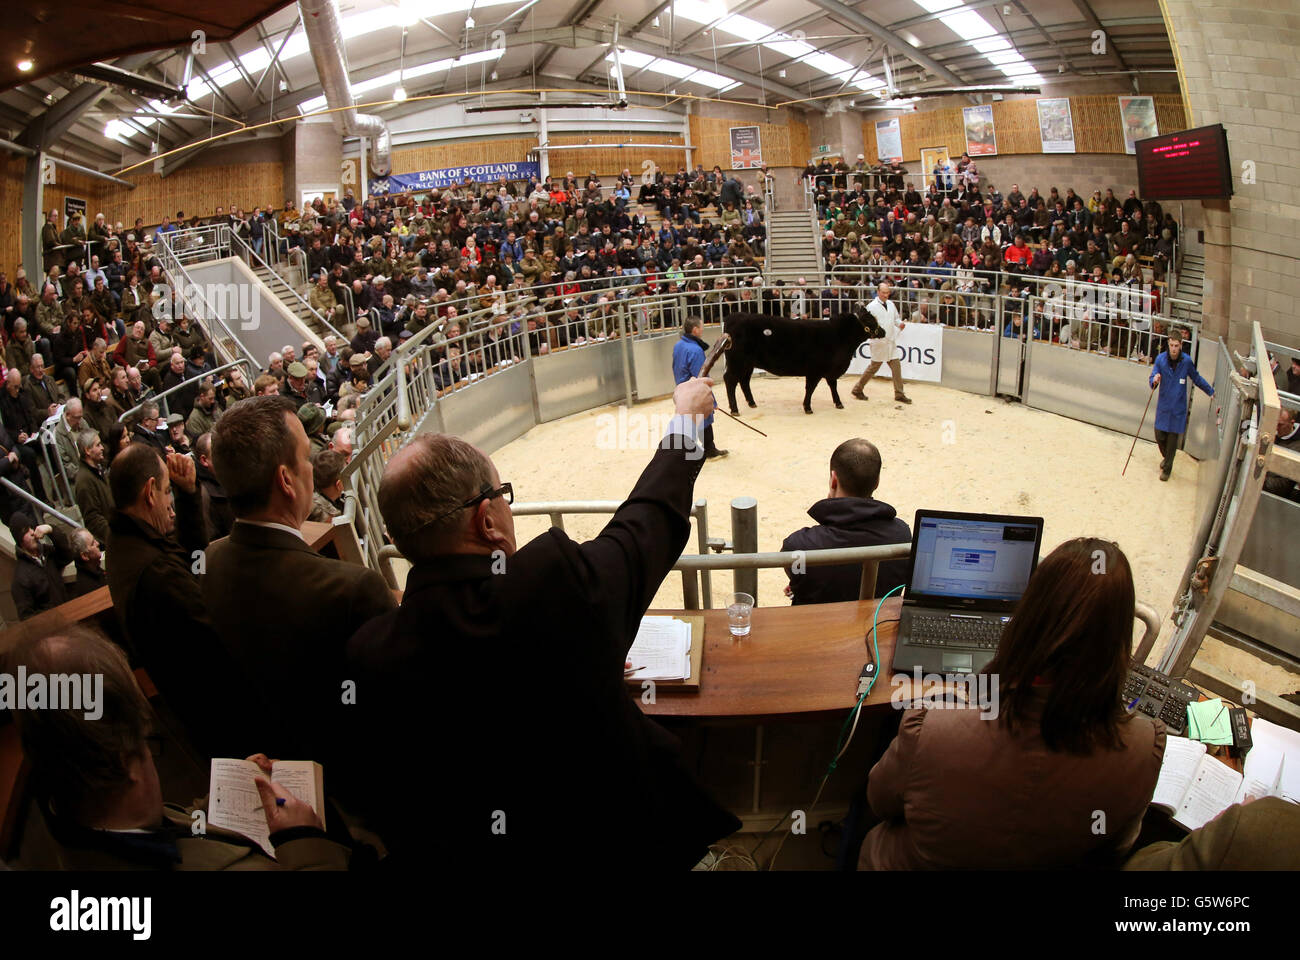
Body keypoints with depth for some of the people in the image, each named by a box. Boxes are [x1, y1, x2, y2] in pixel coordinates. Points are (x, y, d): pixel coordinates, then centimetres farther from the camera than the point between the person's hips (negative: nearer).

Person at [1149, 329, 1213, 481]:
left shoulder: (1186, 361, -10)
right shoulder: (1160, 359, -10)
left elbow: (1196, 378, 8)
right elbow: (1152, 380, -11)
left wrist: (1211, 391, 18)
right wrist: (1154, 380, -35)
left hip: (1178, 407, -1)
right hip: (1163, 405, 1)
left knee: (1173, 440, 3)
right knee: (1160, 436, 6)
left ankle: (1167, 468, 19)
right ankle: (1166, 457, 37)